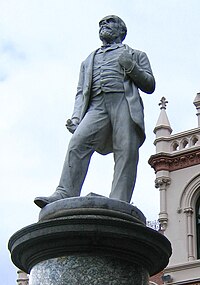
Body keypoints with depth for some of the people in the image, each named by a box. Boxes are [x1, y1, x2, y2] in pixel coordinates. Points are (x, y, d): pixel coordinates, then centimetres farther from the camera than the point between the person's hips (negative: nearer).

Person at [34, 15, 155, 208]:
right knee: (78, 142, -24)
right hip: (96, 106, 2)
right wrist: (76, 117, 7)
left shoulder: (136, 55, 27)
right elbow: (81, 93, 26)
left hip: (124, 102, -2)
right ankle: (65, 195, -37)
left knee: (126, 152, -21)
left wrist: (131, 67, -1)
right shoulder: (89, 61, 36)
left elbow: (149, 86, 17)